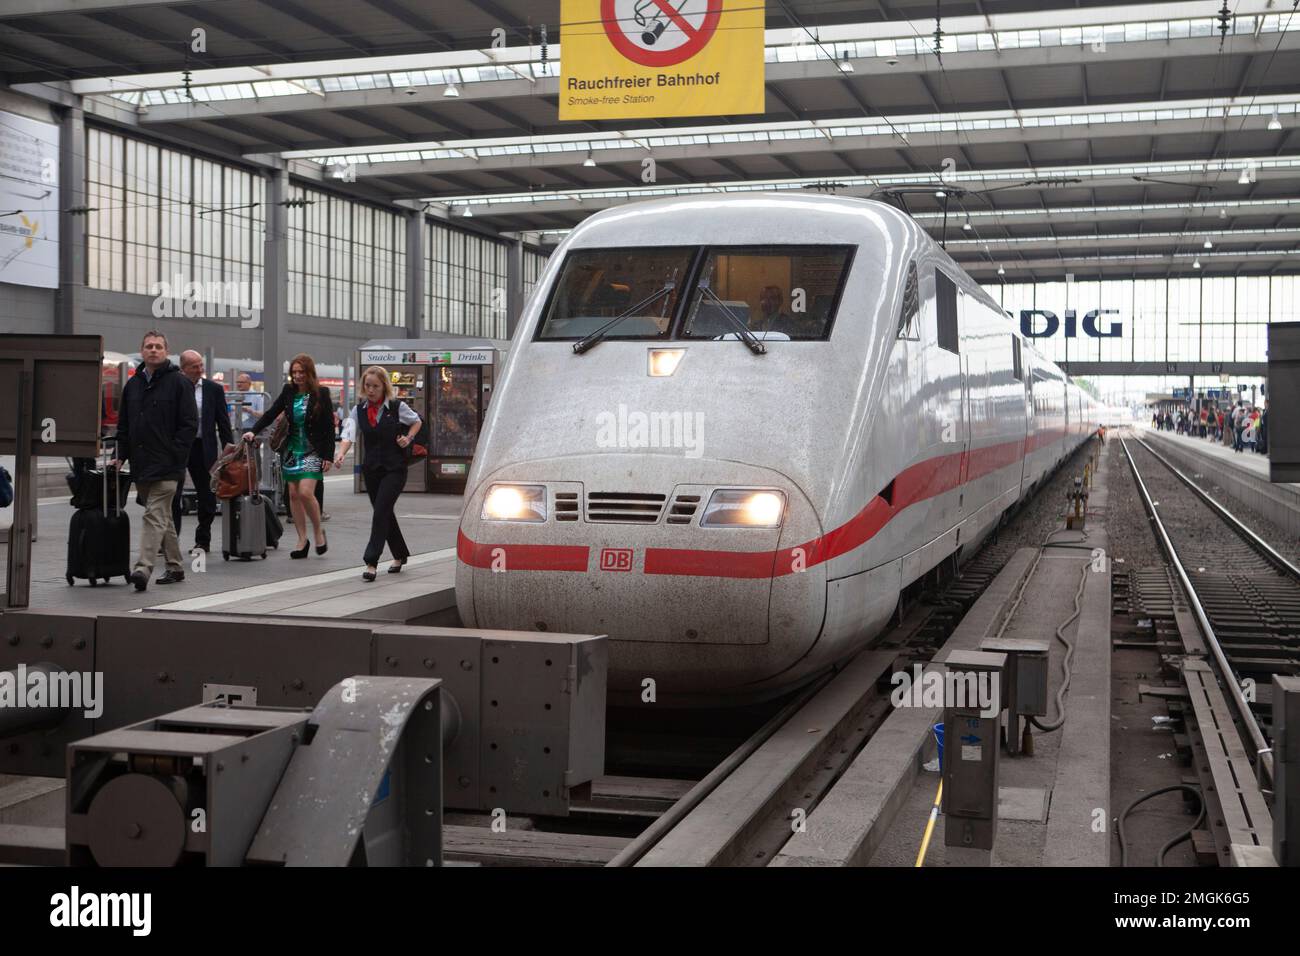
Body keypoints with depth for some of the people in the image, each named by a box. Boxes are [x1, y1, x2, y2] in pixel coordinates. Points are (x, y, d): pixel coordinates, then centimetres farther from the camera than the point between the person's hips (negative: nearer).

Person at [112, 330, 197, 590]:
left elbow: (189, 424, -8)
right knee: (162, 517, 13)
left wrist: (174, 455, -14)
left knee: (155, 516, -13)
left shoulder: (179, 383, -4)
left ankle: (143, 567, -19)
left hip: (166, 465, -7)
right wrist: (121, 456, 11)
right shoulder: (133, 384, 15)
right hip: (140, 465, 7)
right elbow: (123, 425, 20)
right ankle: (174, 567, 22)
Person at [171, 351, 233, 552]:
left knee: (207, 496, 7)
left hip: (203, 448, 1)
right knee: (172, 495, -5)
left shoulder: (214, 389, 5)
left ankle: (203, 540, 20)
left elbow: (223, 422, 6)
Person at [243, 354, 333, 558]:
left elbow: (329, 426, -6)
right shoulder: (288, 391, 5)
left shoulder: (321, 393, -6)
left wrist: (329, 456, -10)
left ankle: (318, 531, 5)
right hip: (292, 449, 5)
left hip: (313, 451, -5)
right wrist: (253, 431, -12)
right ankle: (302, 539, 12)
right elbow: (271, 414, 4)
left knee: (305, 492, -17)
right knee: (293, 495, 4)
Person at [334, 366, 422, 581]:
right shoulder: (359, 411, 3)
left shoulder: (397, 407, -4)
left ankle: (371, 561, -16)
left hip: (395, 468, -4)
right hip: (371, 468, 4)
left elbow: (417, 421, 14)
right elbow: (348, 434, -10)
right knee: (385, 513, 13)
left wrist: (408, 438, -5)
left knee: (381, 511, -15)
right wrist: (340, 454, -29)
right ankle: (400, 555, 31)